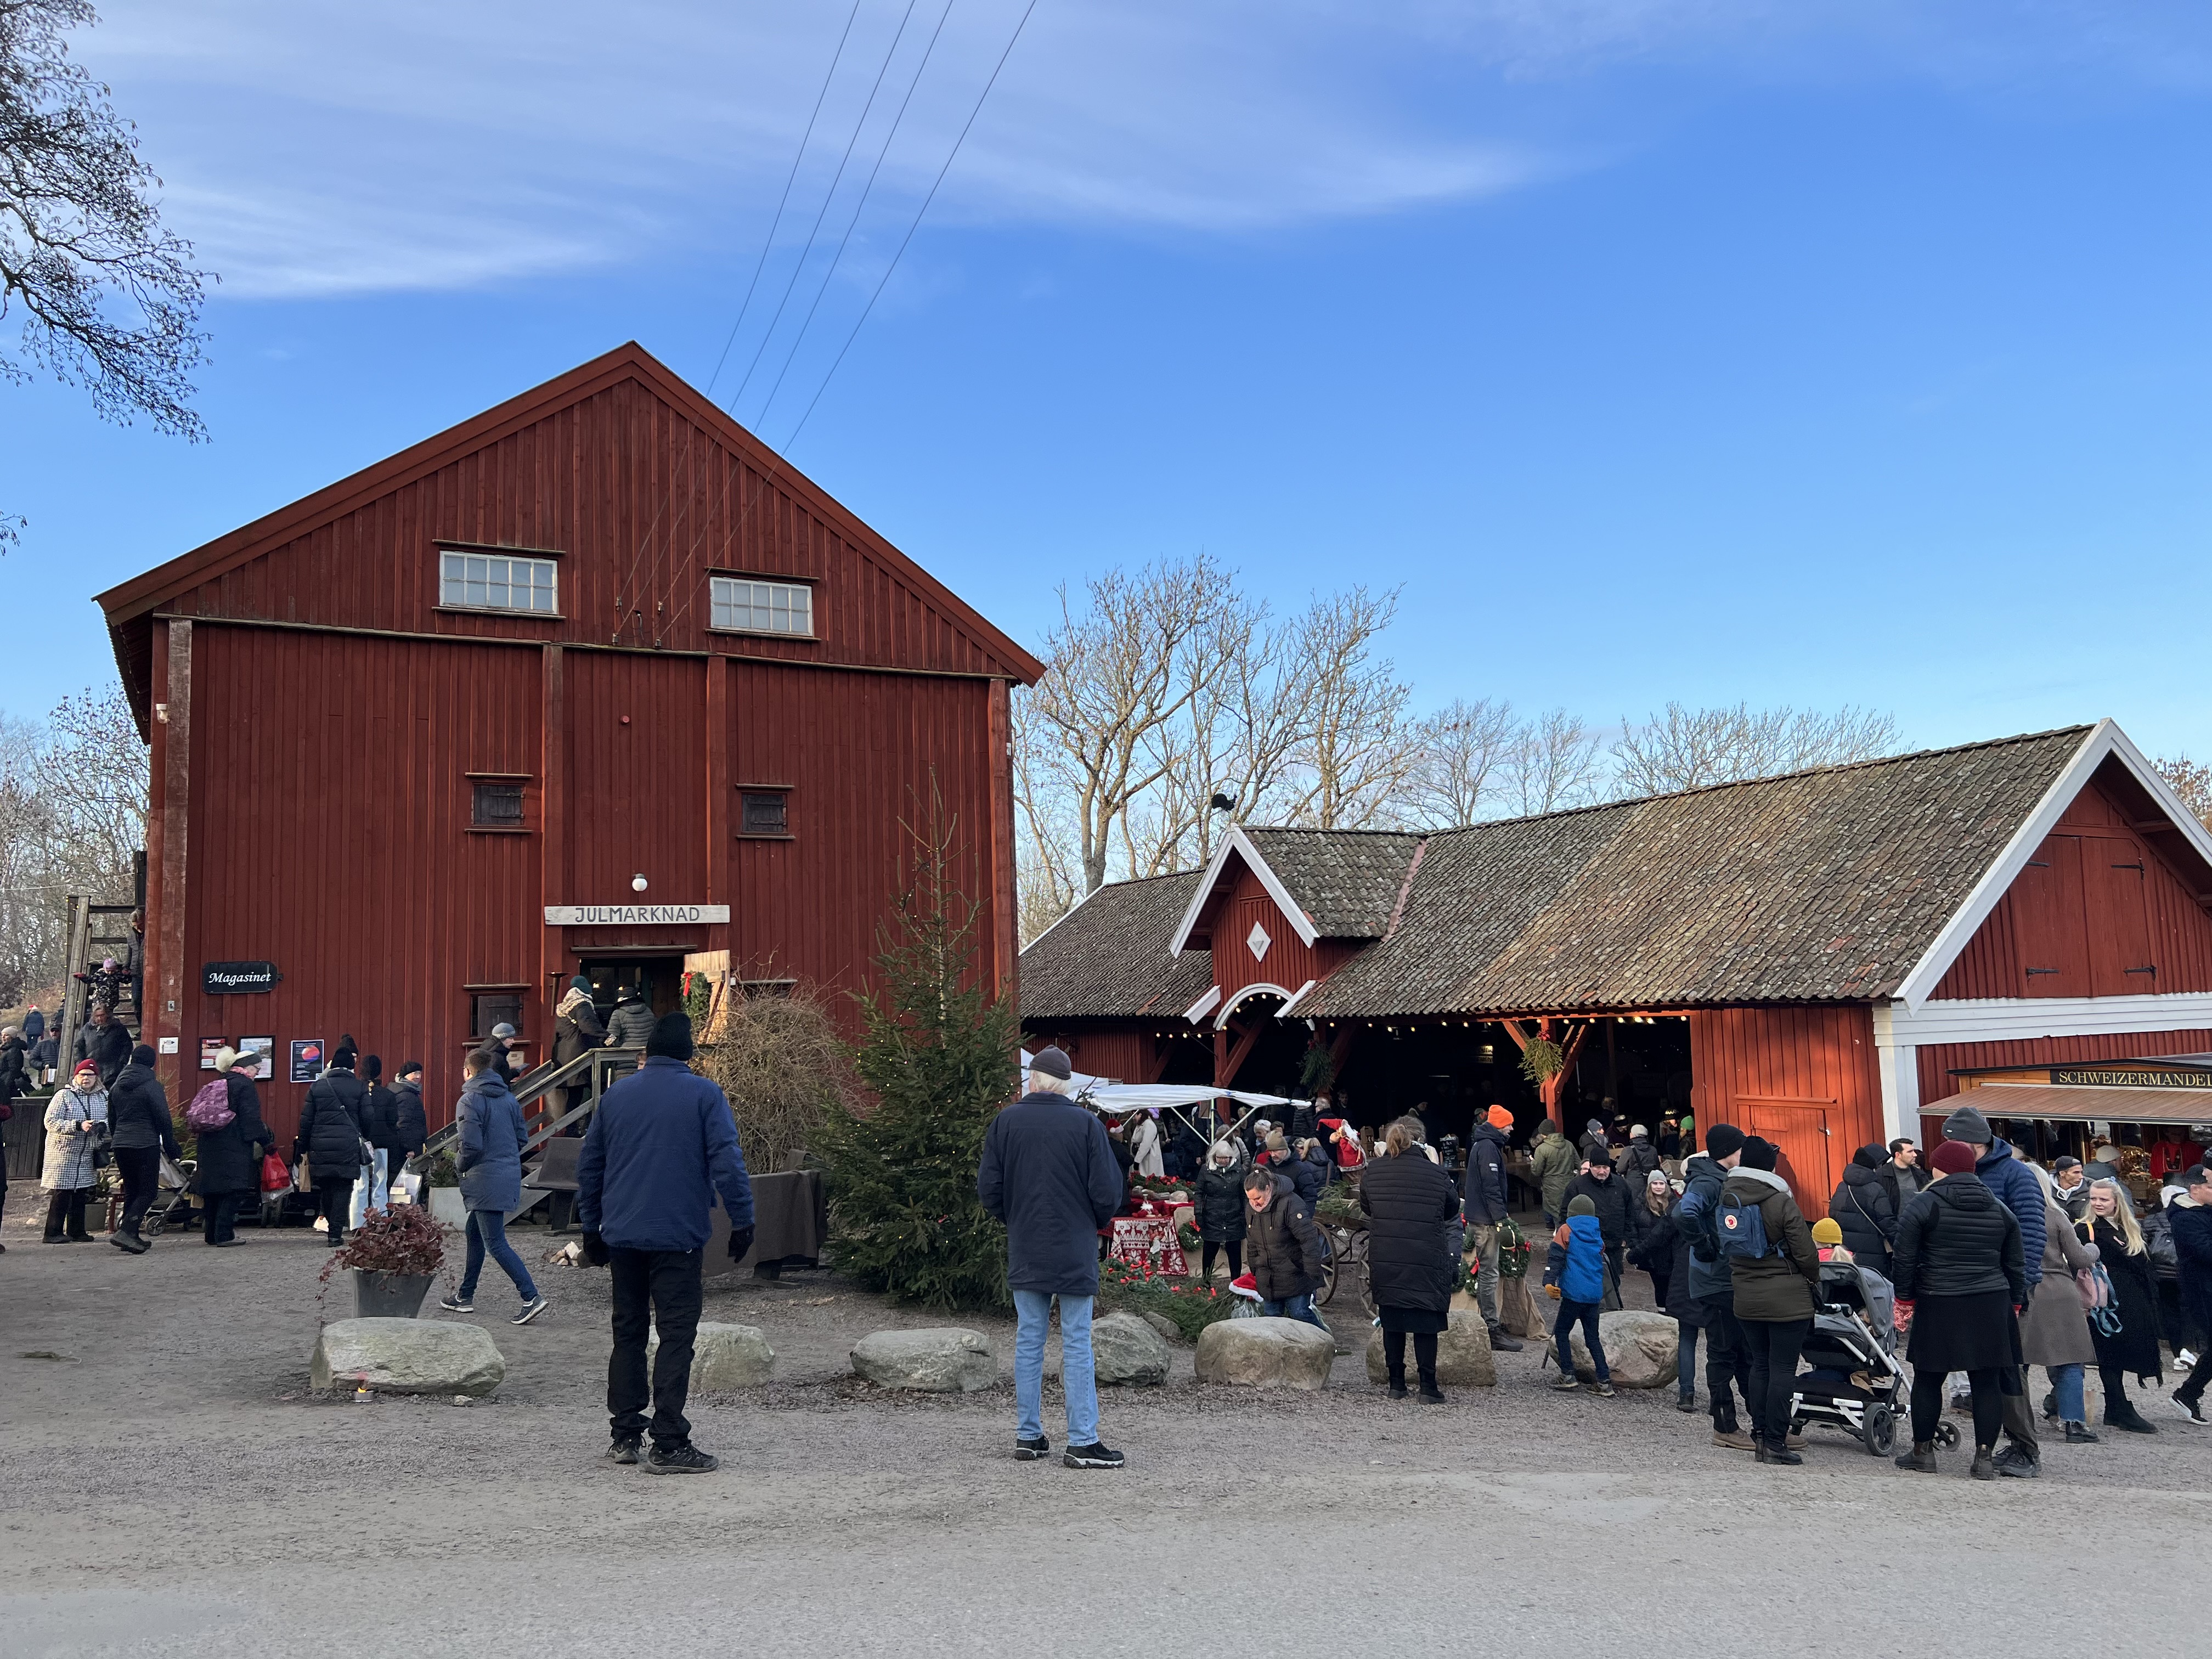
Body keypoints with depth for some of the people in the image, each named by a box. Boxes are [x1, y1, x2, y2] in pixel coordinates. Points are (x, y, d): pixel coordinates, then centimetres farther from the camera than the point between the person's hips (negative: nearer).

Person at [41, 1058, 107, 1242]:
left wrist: (102, 1125, -16)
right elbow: (50, 1121, -13)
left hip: (88, 1156, 5)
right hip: (64, 1152, -5)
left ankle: (77, 1231, 18)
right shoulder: (64, 1095, -6)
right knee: (61, 1194, -5)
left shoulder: (103, 1096, 8)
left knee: (81, 1195, 10)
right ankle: (53, 1232, 2)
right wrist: (78, 1125, -23)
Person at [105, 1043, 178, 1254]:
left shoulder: (117, 1086, 13)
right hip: (146, 1145, -7)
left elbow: (111, 1120, 20)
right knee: (148, 1190, -3)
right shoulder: (152, 1086, -9)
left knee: (131, 1190, 14)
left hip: (121, 1145, 7)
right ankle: (125, 1231, -18)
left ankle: (131, 1237, 13)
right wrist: (171, 1148, -2)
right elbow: (164, 1120, -10)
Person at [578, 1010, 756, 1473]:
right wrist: (742, 1221, -5)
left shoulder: (615, 1095, 11)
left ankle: (625, 1435, 16)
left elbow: (588, 1165, 16)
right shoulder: (704, 1095, -3)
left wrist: (592, 1228, 24)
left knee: (628, 1333, 14)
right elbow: (727, 1162, -10)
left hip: (621, 1236, 5)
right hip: (678, 1237, -5)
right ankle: (669, 1445, -6)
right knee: (676, 1336, -3)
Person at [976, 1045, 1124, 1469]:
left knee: (1028, 1342, 11)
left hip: (1024, 1254, 3)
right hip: (1075, 1251, -3)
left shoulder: (1005, 1122, -1)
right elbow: (1107, 1192, -9)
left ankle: (1029, 1437, 16)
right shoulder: (1086, 1124, -10)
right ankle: (1082, 1442, 2)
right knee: (1077, 1345, 1)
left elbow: (988, 1189, 1)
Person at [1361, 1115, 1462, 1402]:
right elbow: (1453, 1209, 10)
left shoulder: (1372, 1171, 0)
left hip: (1384, 1260, 2)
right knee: (1426, 1323, 4)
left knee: (1391, 1321, 12)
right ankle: (1428, 1387, 4)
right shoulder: (1435, 1174, -5)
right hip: (1426, 1259, -2)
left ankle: (1396, 1384, 16)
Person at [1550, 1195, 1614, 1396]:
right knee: (1592, 1337, 11)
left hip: (1574, 1291, -5)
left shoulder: (1566, 1230, 0)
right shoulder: (1597, 1235, 14)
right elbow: (1602, 1262, 20)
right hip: (1595, 1294, 5)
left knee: (1562, 1331, 8)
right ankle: (1604, 1381, 5)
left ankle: (1568, 1375, 1)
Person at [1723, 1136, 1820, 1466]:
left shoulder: (1726, 1200, 0)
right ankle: (1775, 1442, 2)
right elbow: (1805, 1253, -12)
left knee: (1760, 1365, 16)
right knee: (1783, 1368, 0)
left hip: (1746, 1298, 6)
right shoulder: (1783, 1203, -16)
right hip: (1787, 1299, -5)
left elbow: (1724, 1248, 8)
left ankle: (1759, 1436, 18)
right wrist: (1813, 1278, 7)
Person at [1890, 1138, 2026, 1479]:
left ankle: (1923, 1452, 17)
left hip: (1938, 1307, -3)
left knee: (1928, 1380, 8)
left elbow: (1904, 1260, -6)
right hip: (1991, 1308, 3)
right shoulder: (2001, 1209, 9)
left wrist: (1904, 1301, 3)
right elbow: (2016, 1265, 14)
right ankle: (1985, 1457, 8)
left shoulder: (1921, 1206, -5)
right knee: (1988, 1382, 7)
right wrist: (2013, 1305, 22)